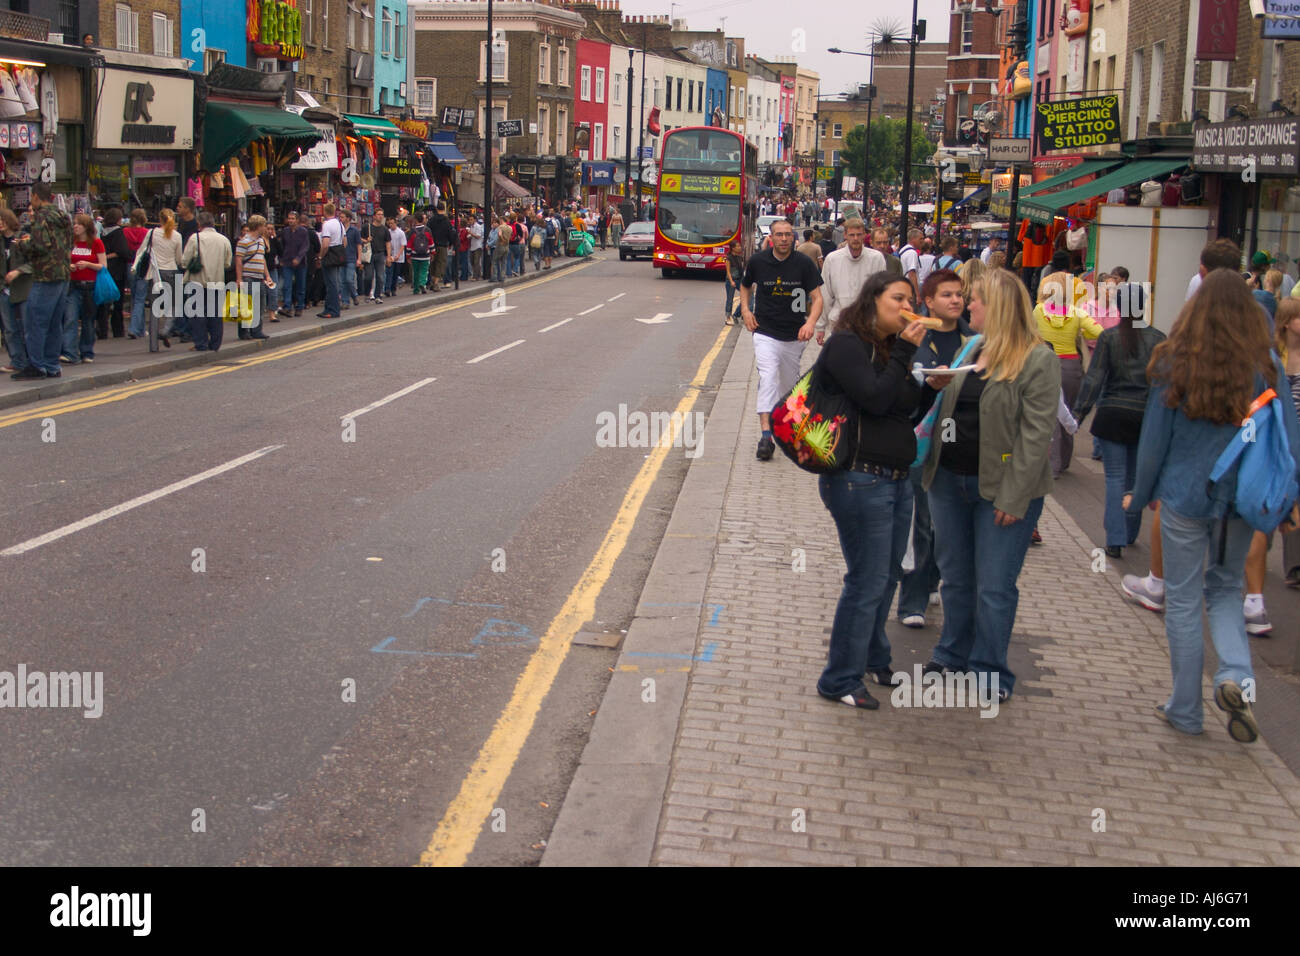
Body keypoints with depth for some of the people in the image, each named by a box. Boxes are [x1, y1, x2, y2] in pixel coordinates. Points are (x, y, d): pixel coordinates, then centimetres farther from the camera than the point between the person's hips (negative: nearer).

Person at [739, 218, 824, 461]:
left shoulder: (804, 263, -5)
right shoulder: (757, 261, -2)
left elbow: (817, 298, -6)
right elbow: (745, 285, 18)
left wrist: (810, 322, -24)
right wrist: (745, 309, 1)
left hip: (794, 335, 2)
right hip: (765, 333, -1)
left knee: (789, 385, 15)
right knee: (768, 377, -20)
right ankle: (766, 435, -28)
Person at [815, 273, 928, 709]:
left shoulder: (890, 347, 14)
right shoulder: (846, 345, -11)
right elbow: (876, 399, -21)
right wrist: (904, 354, -16)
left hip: (896, 478, 9)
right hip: (860, 479, -9)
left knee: (886, 576, 17)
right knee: (867, 582, -5)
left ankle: (873, 659, 34)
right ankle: (840, 681, 6)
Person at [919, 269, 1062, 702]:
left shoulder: (1037, 359, -13)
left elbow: (1036, 433, -17)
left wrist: (1013, 497, -20)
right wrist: (938, 386, 0)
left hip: (1001, 488, -7)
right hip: (950, 481, 7)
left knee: (994, 587, 2)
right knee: (955, 577, 17)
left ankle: (989, 672, 15)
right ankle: (953, 655, 32)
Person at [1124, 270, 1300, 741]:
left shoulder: (1174, 364, -9)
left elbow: (1155, 438, -3)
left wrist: (1139, 496, 10)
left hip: (1184, 495, -2)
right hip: (1242, 500, 2)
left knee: (1183, 601, 9)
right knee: (1225, 589, 21)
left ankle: (1185, 711, 17)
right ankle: (1236, 676, -4)